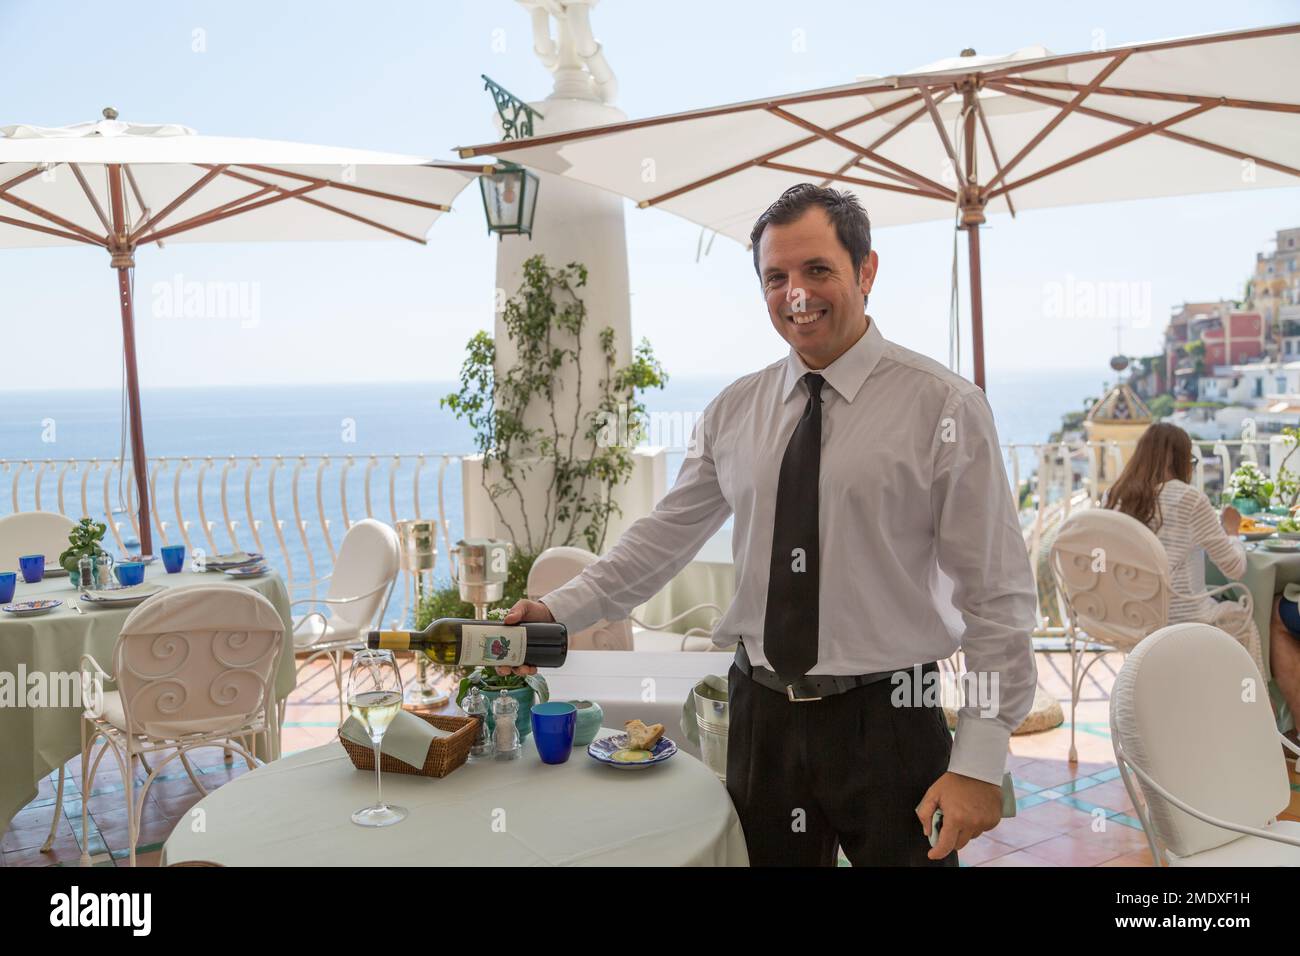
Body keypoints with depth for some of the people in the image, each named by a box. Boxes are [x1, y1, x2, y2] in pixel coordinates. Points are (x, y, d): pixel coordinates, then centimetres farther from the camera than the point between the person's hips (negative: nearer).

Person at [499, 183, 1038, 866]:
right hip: (760, 714, 4)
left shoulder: (944, 406, -9)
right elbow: (665, 534, 10)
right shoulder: (733, 412, 5)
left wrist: (980, 764, -11)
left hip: (887, 722, -3)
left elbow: (996, 596, -8)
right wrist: (561, 609, -3)